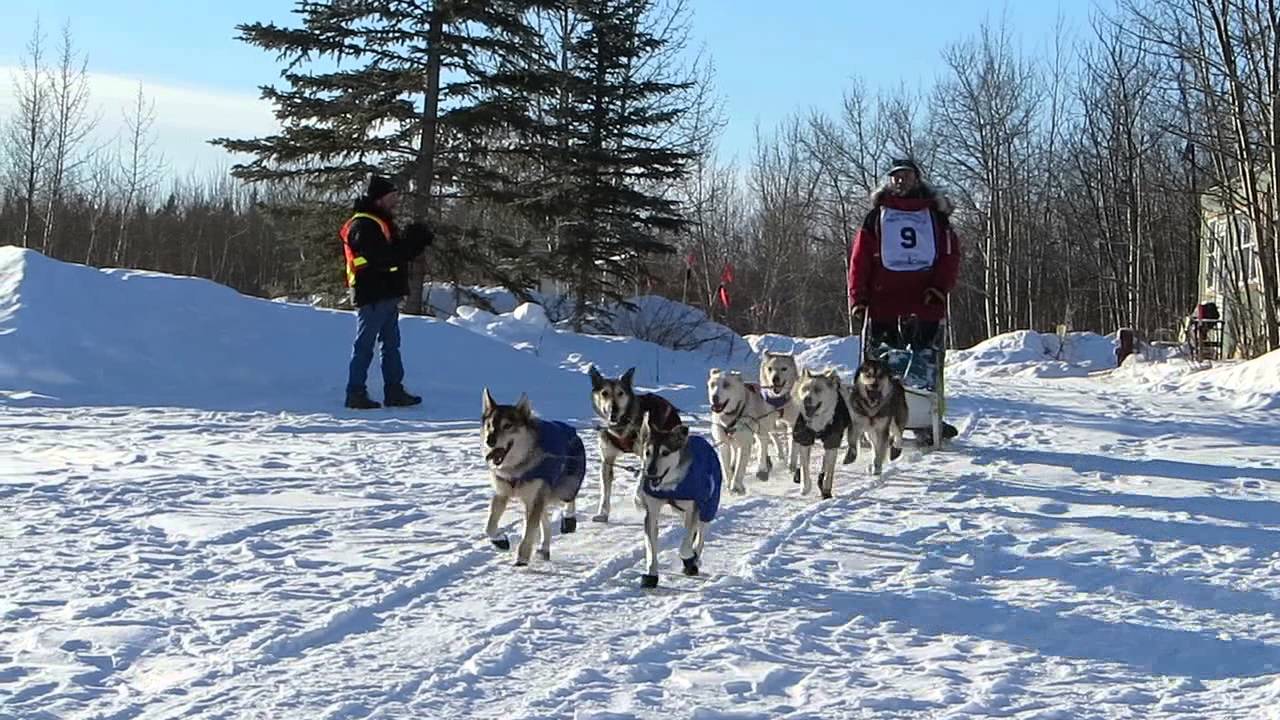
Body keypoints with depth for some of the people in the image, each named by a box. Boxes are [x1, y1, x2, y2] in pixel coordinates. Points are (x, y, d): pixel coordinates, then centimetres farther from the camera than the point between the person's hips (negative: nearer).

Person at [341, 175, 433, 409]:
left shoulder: (383, 222, 18)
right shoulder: (363, 225, -14)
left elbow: (398, 254, 18)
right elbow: (380, 257, -25)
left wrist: (416, 242, 0)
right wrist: (409, 242, -22)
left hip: (387, 295, 10)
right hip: (372, 295, -10)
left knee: (392, 345, 12)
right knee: (364, 346, -4)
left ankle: (394, 391, 18)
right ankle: (355, 393, 0)